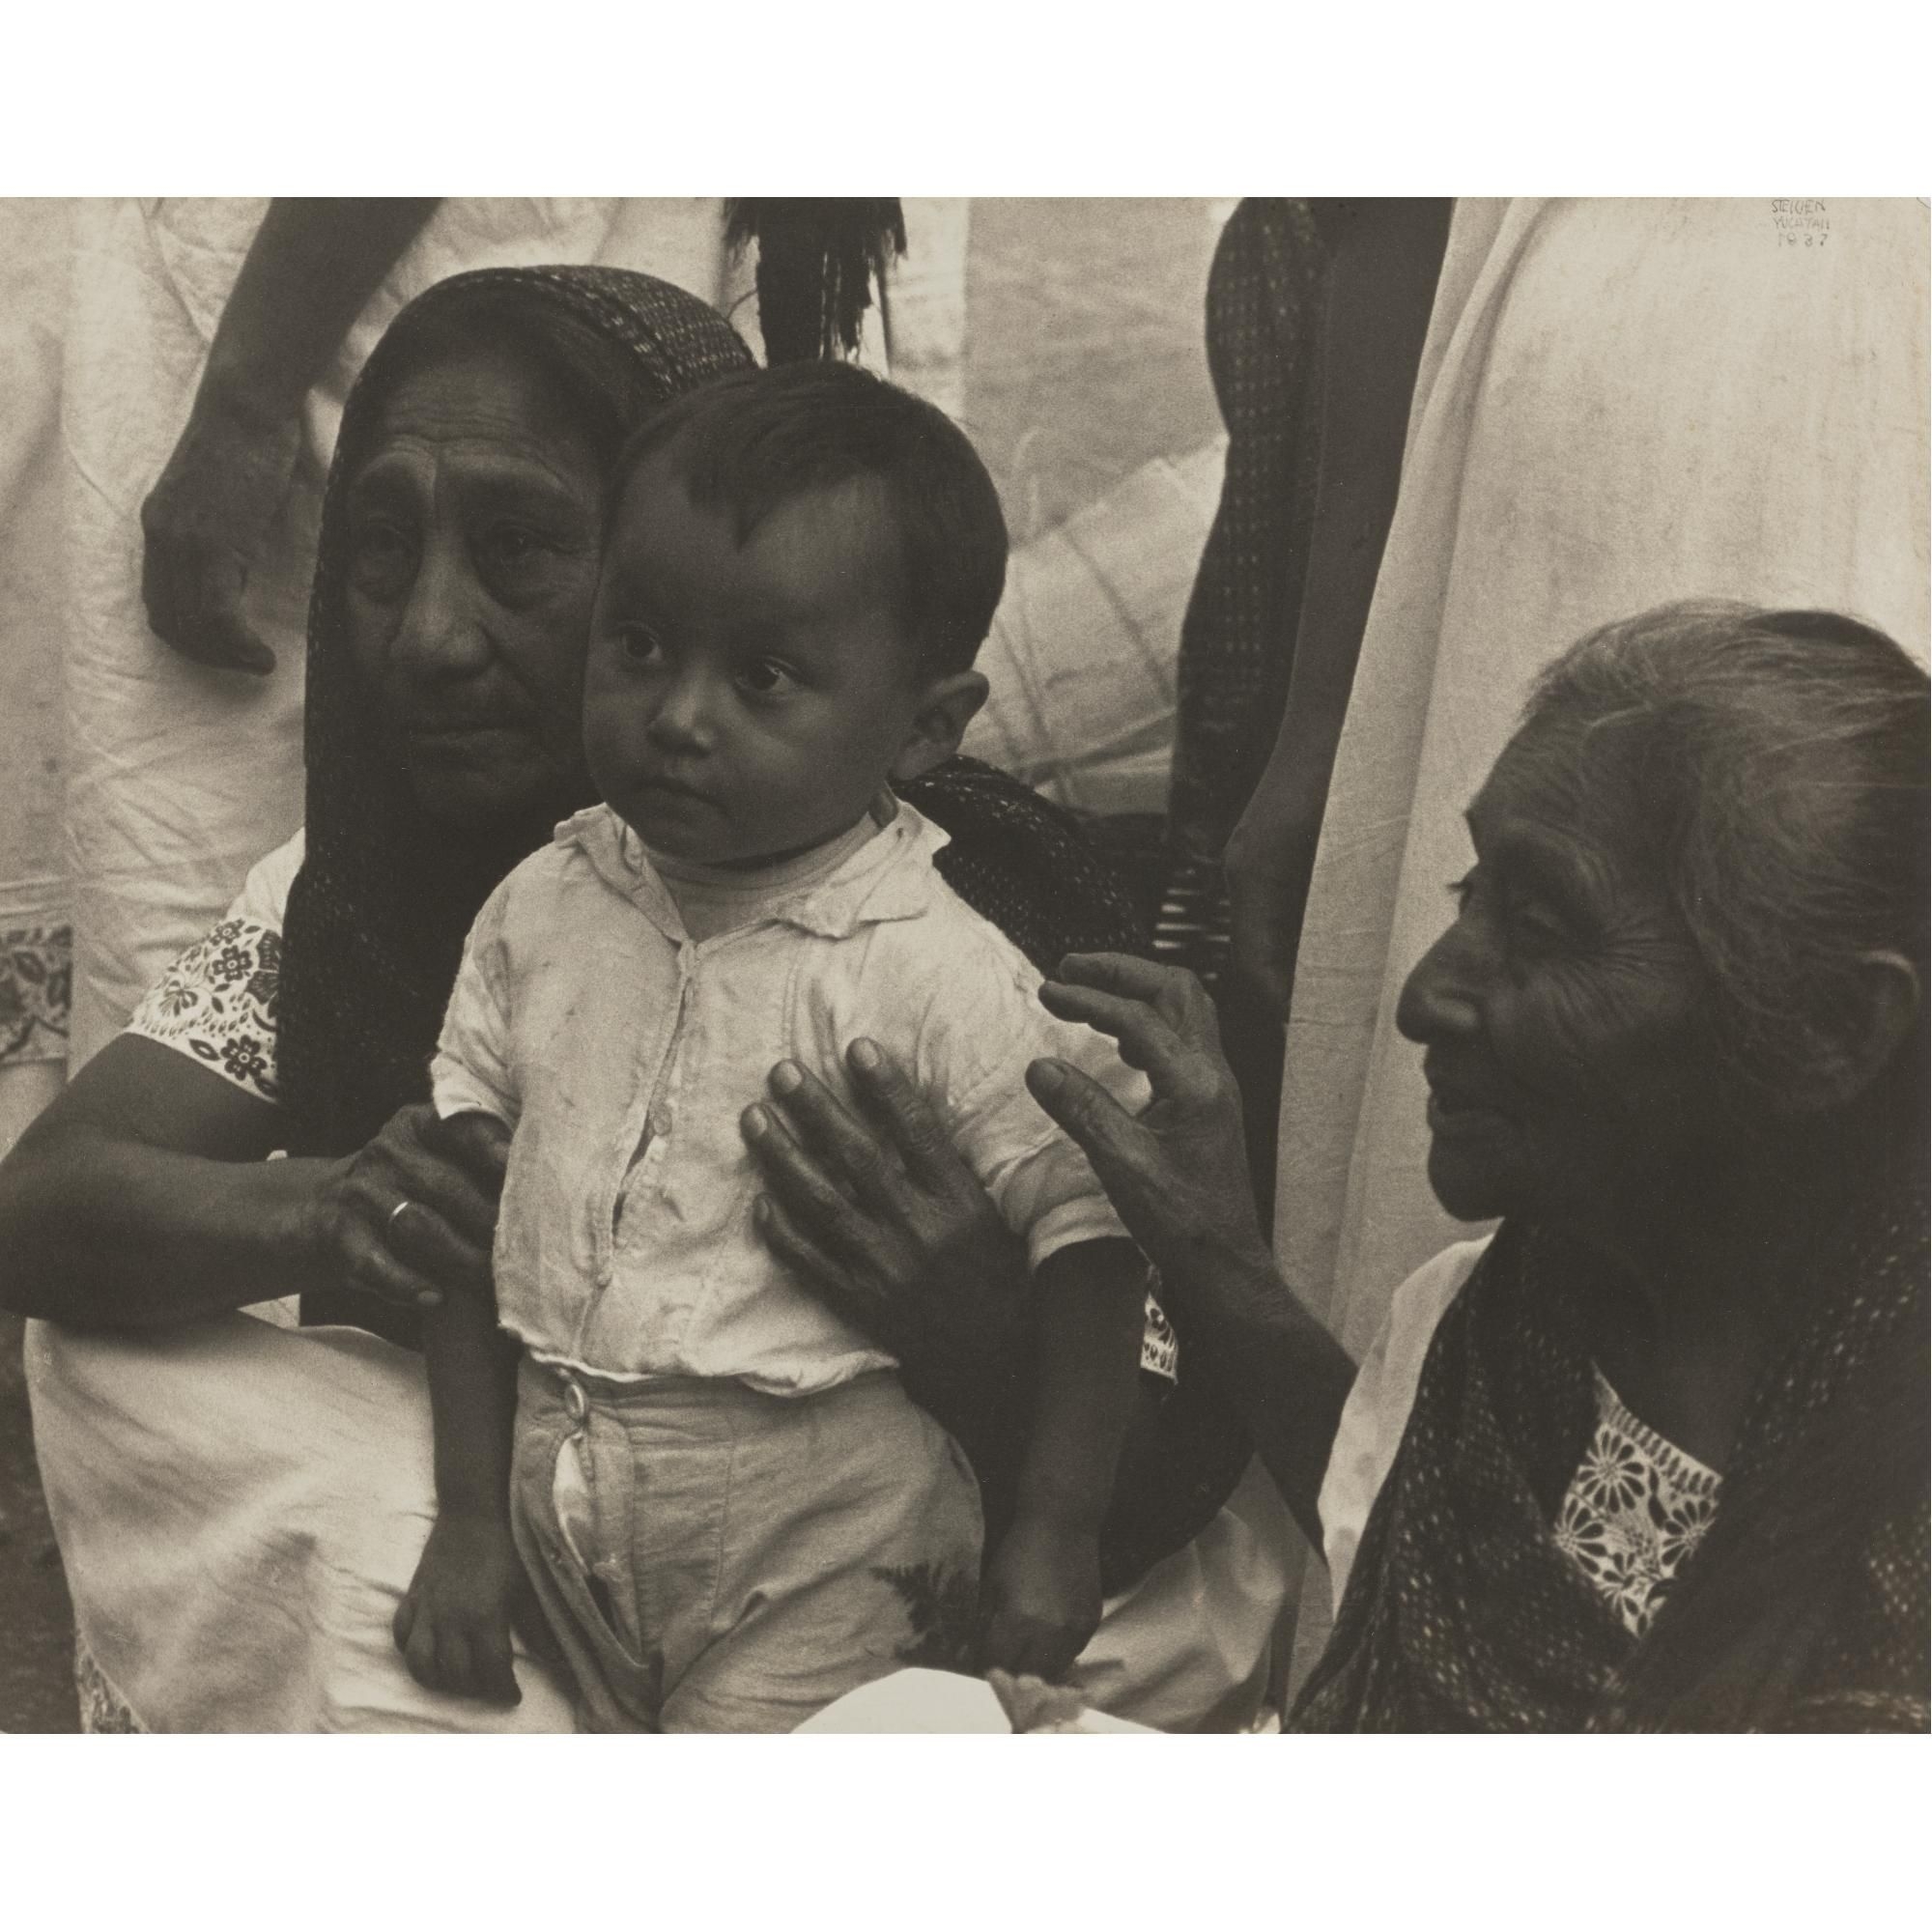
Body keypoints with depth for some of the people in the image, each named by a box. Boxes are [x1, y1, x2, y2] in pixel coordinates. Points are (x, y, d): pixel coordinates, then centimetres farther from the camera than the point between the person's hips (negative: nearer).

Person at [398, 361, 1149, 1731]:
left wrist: (1055, 1533, -9)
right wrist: (470, 1516, 4)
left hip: (820, 1562, -4)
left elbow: (1089, 1231, -8)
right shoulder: (539, 915, -1)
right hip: (560, 1517, 5)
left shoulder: (937, 975, -15)